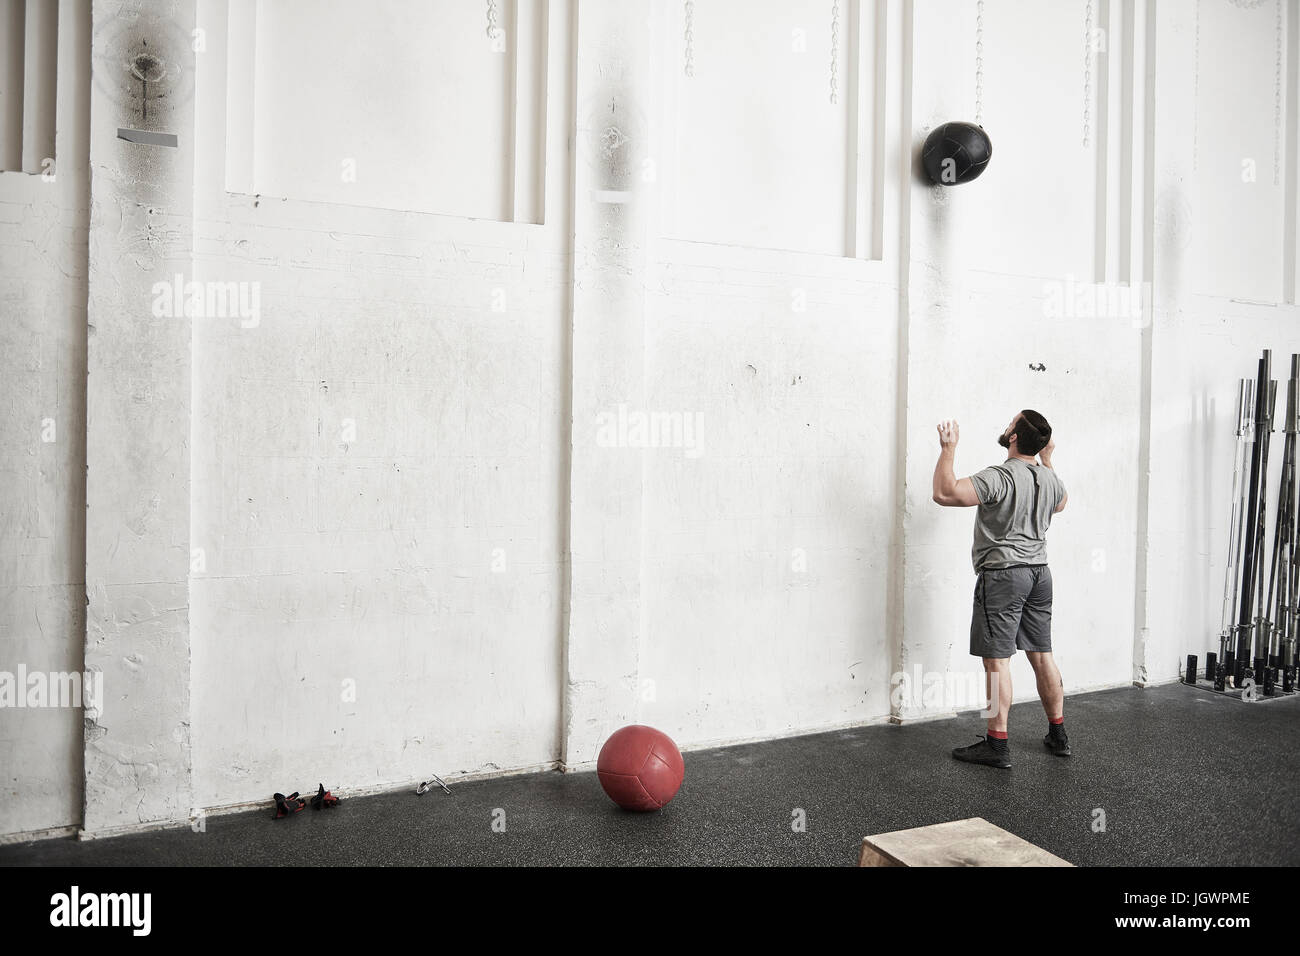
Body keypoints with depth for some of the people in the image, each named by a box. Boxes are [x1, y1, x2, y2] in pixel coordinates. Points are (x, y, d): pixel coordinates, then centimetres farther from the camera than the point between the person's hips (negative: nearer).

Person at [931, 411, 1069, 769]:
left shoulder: (1000, 477, -18)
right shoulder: (1050, 478, 7)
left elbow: (945, 493, -28)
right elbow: (1061, 503, 32)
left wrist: (948, 448, -16)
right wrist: (1047, 460, 37)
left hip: (1002, 575, -8)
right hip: (1040, 574, 8)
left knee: (997, 660, -4)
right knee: (1042, 656, 14)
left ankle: (997, 746, -1)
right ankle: (1058, 735, 24)